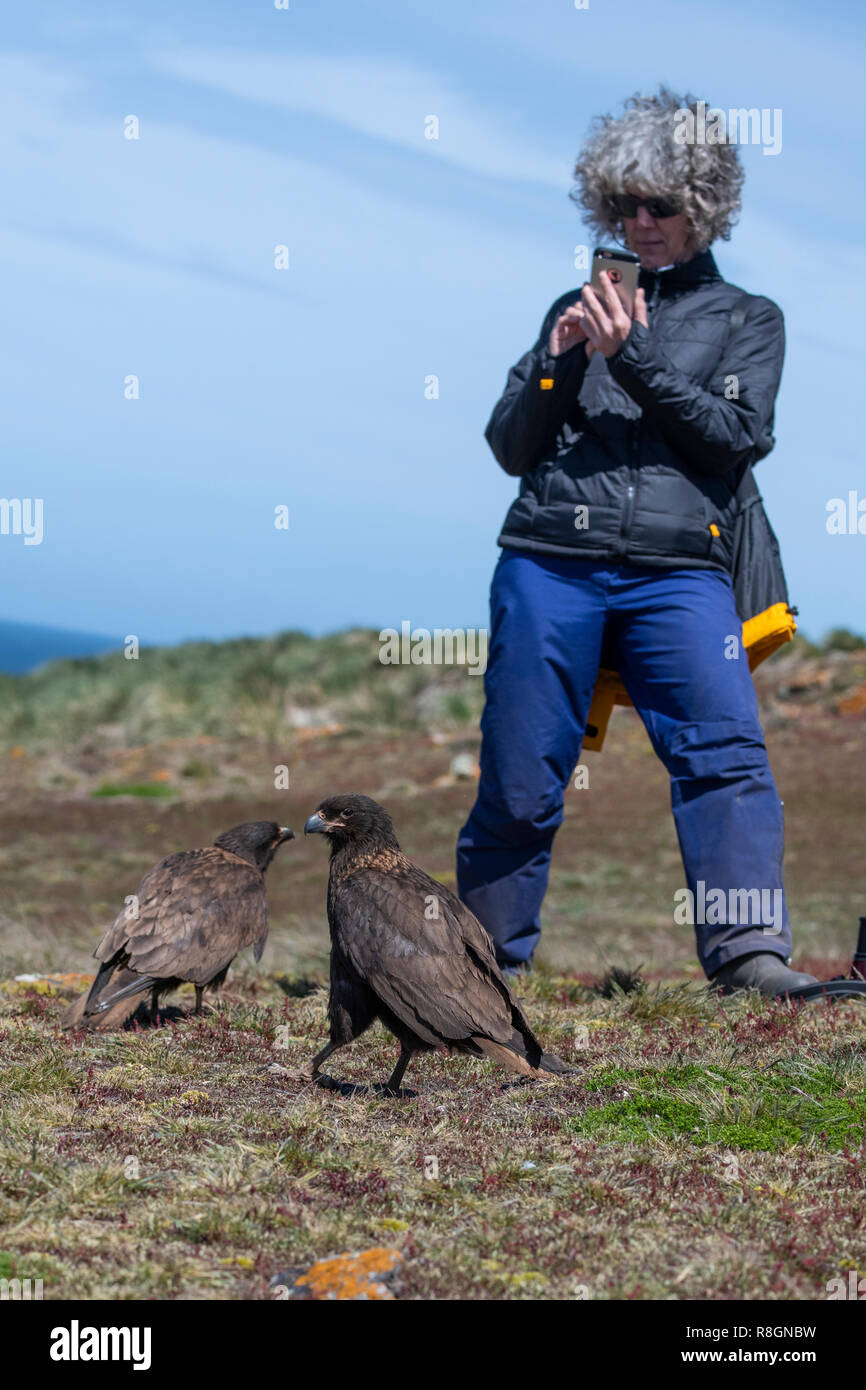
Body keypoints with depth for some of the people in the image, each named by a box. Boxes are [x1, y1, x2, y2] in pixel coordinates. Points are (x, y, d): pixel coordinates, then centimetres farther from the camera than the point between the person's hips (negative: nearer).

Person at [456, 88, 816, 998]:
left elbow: (736, 437, 1)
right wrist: (558, 361, 1)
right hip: (548, 560, 2)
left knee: (726, 749, -21)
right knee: (519, 779, -1)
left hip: (677, 569, -1)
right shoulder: (577, 309, 22)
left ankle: (749, 957, -28)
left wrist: (632, 355, -6)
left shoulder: (748, 319, 18)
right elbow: (510, 449, 18)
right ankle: (486, 965, 13)